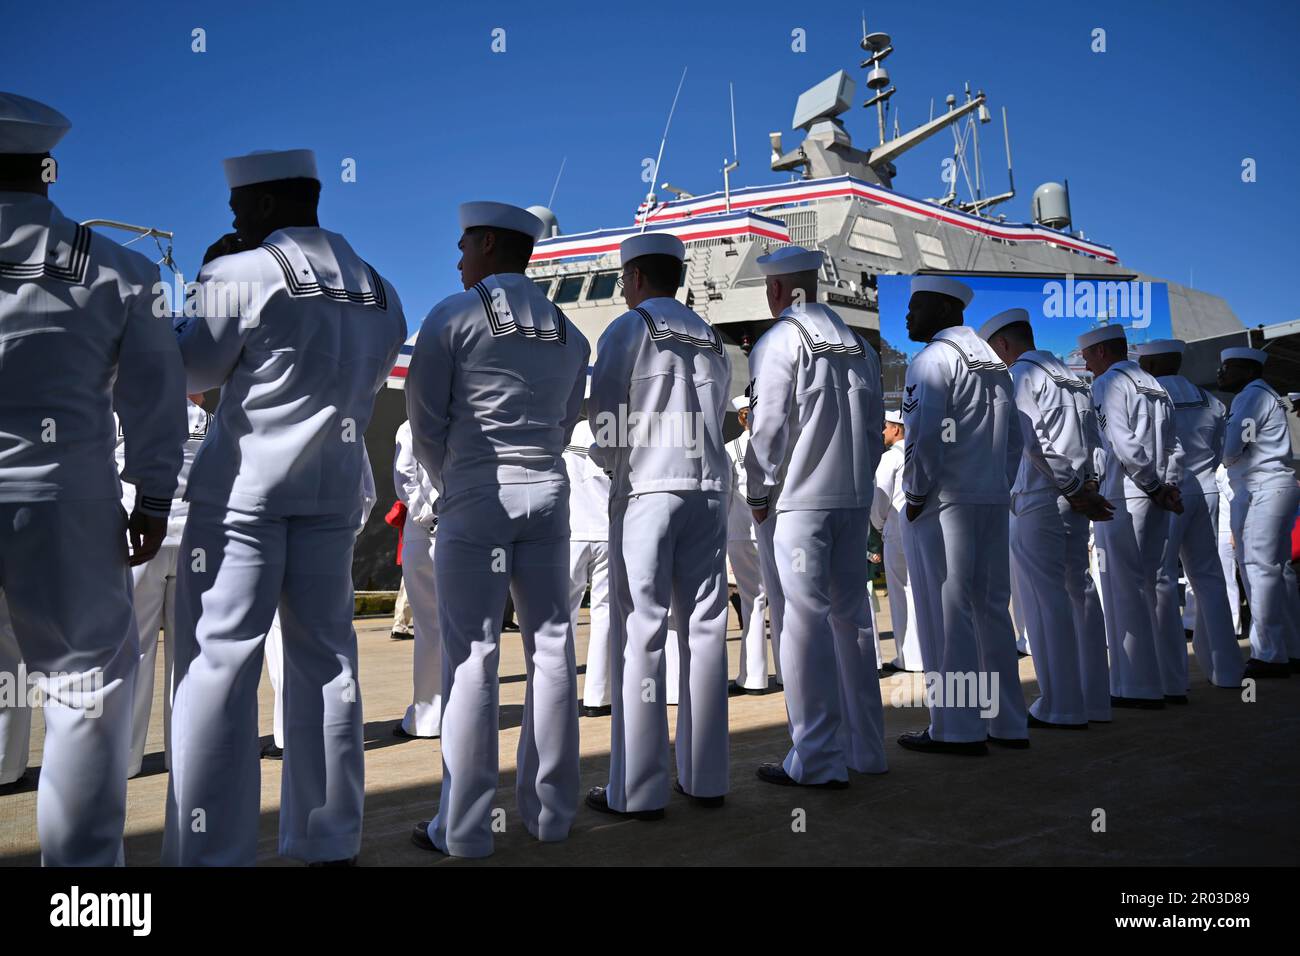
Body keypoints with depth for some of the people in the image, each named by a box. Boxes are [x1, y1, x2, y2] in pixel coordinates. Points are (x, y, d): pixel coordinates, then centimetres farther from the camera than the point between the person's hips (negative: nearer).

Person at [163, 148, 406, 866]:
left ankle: (211, 852, 2)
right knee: (324, 659, 10)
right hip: (334, 490, 6)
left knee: (217, 662, -1)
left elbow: (189, 371, -1)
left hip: (243, 485, -6)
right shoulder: (380, 293, 9)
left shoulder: (242, 276, -9)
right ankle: (328, 841, 17)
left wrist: (199, 288, 13)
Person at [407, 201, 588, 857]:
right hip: (548, 494, 5)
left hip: (475, 496, -4)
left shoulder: (453, 315, -2)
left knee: (471, 656, -2)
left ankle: (462, 829, 4)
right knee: (551, 648, 7)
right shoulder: (569, 333, 12)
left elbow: (425, 418, -2)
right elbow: (564, 425, 13)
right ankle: (550, 812, 16)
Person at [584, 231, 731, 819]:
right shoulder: (710, 340, 18)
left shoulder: (628, 329, 1)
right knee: (704, 631, 6)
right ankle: (705, 778, 12)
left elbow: (605, 417, -5)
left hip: (647, 490, -5)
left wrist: (606, 456, 12)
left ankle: (639, 789, -2)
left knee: (638, 638, -4)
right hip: (707, 491, 6)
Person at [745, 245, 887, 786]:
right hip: (855, 498, 7)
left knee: (806, 621, -4)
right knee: (851, 615, 12)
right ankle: (864, 747, 20)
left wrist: (758, 495, -1)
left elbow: (768, 427, -10)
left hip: (803, 498, -7)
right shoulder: (856, 343, 16)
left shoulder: (779, 340, -5)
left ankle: (817, 759, -1)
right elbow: (875, 425, 16)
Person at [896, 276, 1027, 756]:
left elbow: (924, 435, -18)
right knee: (990, 608, 12)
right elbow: (1014, 440, 18)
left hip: (944, 502, -8)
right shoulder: (994, 362, 18)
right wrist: (1000, 489, 18)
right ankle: (1005, 721, 18)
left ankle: (956, 727, 2)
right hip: (993, 502, 8)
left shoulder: (933, 358, -8)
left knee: (947, 613, -3)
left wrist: (916, 494, -10)